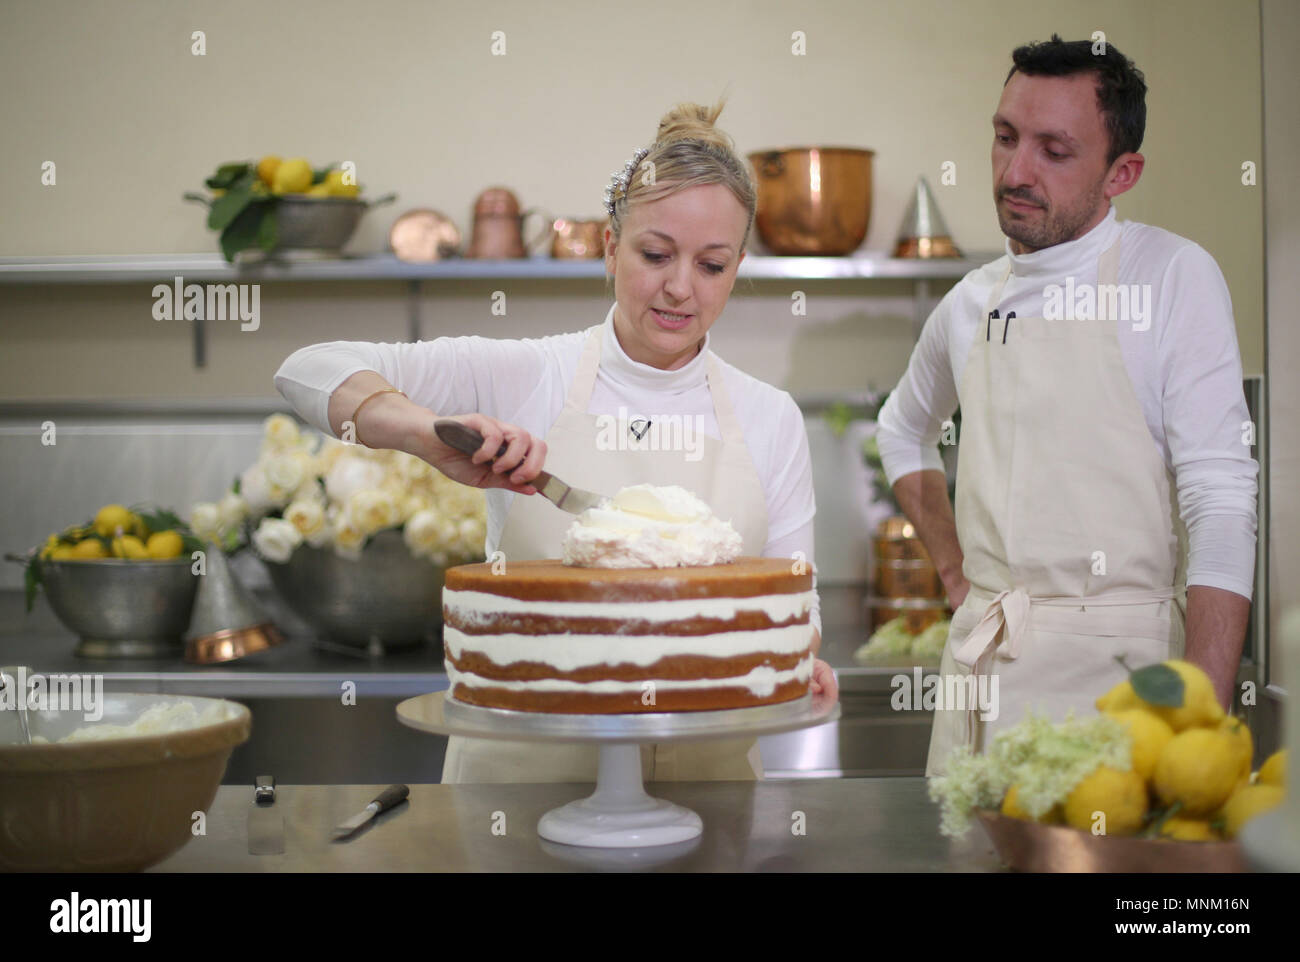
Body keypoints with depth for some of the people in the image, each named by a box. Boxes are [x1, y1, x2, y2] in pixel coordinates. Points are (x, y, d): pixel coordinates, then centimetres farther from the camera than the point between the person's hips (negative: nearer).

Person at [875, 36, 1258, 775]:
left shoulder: (1173, 277, -6)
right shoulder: (971, 304, 10)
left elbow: (1222, 511, -12)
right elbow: (904, 430, 31)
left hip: (1113, 666, -5)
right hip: (980, 666, 5)